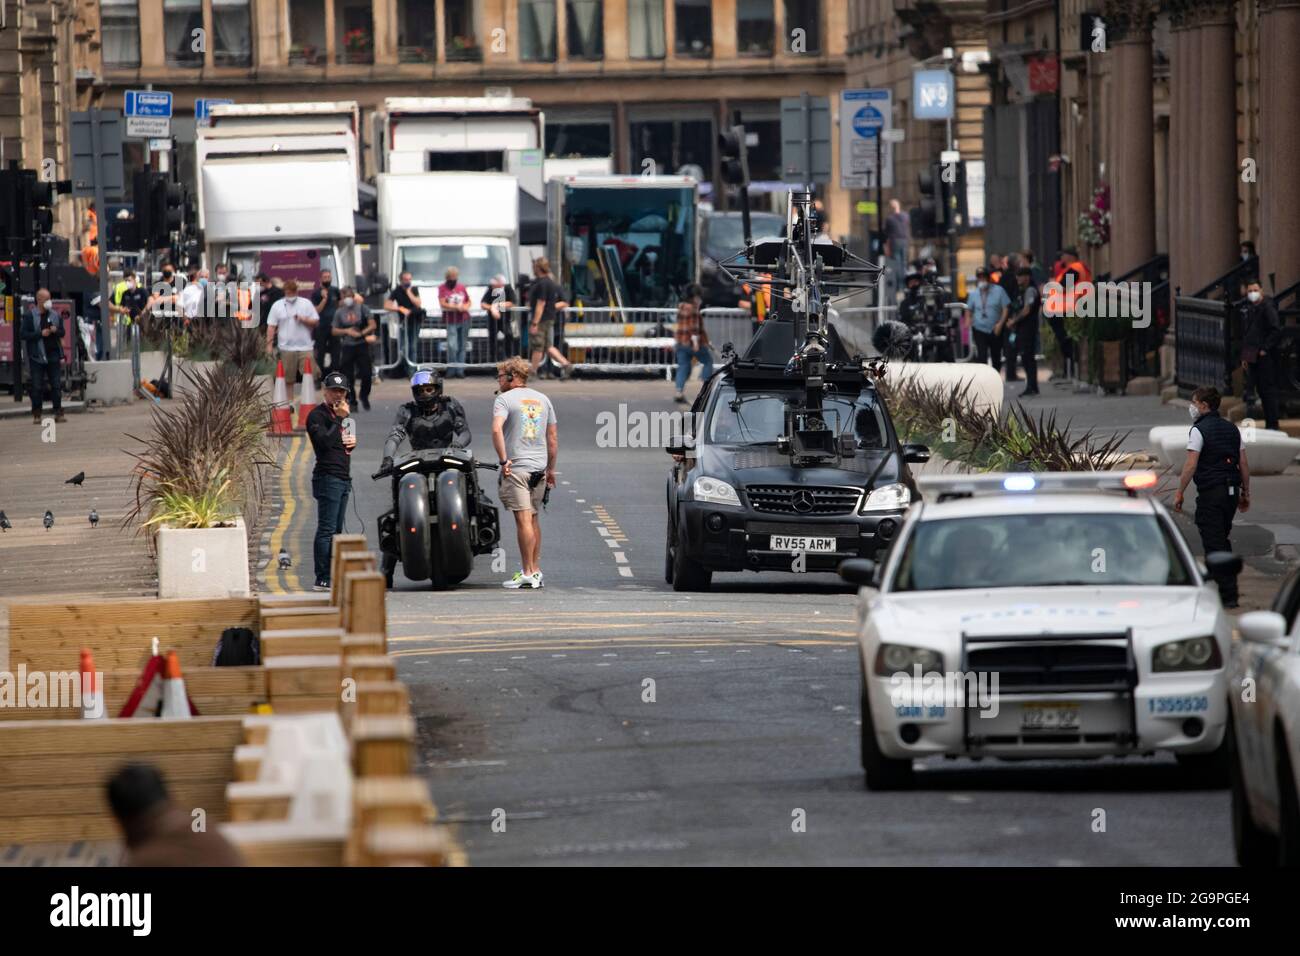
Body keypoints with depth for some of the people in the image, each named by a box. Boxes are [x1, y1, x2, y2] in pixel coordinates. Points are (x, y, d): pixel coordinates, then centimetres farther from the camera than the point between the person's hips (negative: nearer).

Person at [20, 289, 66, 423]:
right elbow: (23, 334, -6)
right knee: (37, 387, -1)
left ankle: (58, 413, 7)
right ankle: (36, 415, 6)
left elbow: (62, 332, 16)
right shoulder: (30, 316, -2)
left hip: (53, 355, 3)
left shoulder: (55, 315, 10)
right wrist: (40, 334, -15)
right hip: (37, 356, -3)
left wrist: (56, 331, -7)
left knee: (56, 386, 2)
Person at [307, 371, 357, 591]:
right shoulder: (317, 415, -8)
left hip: (343, 478, 10)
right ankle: (322, 579, -15)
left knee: (336, 531, 11)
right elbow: (325, 441, -23)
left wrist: (353, 441, 8)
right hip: (328, 477, -10)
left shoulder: (339, 413, 20)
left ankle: (333, 576, 15)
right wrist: (340, 418, -19)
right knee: (326, 530, -12)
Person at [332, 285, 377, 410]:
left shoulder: (362, 308, 1)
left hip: (362, 345, -1)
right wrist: (347, 331, -10)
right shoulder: (339, 312, 5)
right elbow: (334, 331, 8)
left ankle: (364, 397, 17)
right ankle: (351, 400, 12)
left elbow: (373, 325, -2)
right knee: (348, 376, 0)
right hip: (347, 347, 1)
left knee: (366, 373, -4)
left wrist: (361, 333, -16)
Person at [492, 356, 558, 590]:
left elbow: (497, 429, -21)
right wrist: (550, 469, 22)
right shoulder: (543, 399, 15)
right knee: (533, 519, 14)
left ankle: (527, 573, -8)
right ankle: (536, 570, 16)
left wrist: (503, 460, -16)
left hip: (516, 467, -6)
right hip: (539, 466, 6)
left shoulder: (505, 399, -4)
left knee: (523, 519, -8)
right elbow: (553, 437, 16)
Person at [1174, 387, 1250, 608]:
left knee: (1213, 543, -3)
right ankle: (1229, 588, 22)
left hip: (1210, 492, -7)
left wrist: (1179, 493, -10)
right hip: (1232, 490, 7)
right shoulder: (1232, 429, 12)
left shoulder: (1199, 430, -9)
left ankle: (1228, 594, -7)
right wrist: (1245, 493, 18)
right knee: (1223, 539, 19)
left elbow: (1190, 466, -15)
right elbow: (1244, 464, 12)